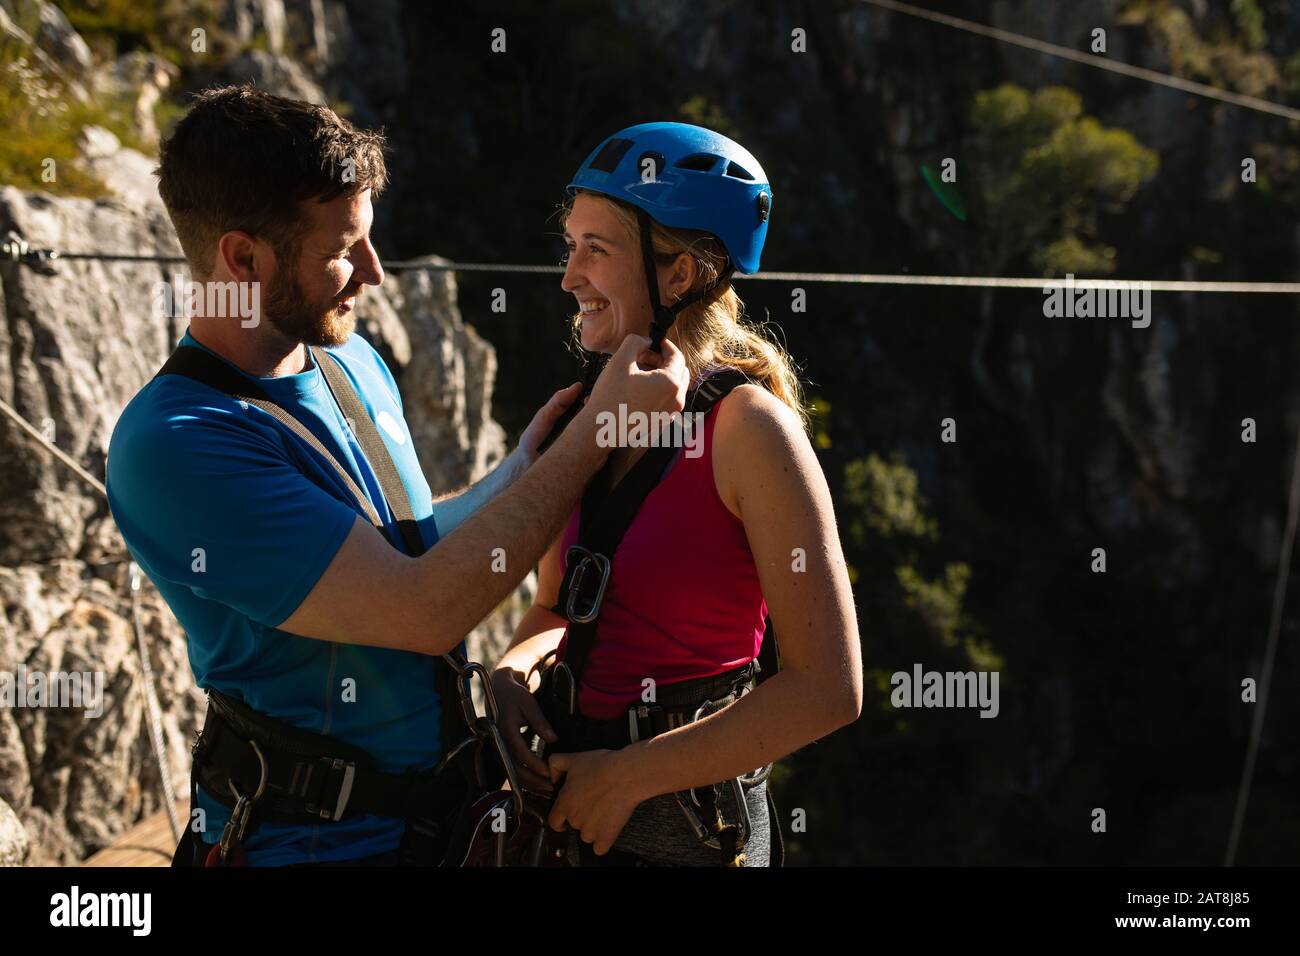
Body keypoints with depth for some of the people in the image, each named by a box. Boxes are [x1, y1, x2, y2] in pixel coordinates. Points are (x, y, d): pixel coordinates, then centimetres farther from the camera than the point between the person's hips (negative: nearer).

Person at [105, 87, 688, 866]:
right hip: (314, 838, -7)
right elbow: (427, 611, -28)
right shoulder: (174, 445, -25)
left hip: (436, 802, 8)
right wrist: (593, 435, -23)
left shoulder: (354, 363, 2)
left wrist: (522, 469, 2)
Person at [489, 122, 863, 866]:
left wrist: (628, 776, -16)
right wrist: (515, 673, -4)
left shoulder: (748, 428, -16)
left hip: (681, 828, -6)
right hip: (574, 806, 6)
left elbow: (828, 690, -19)